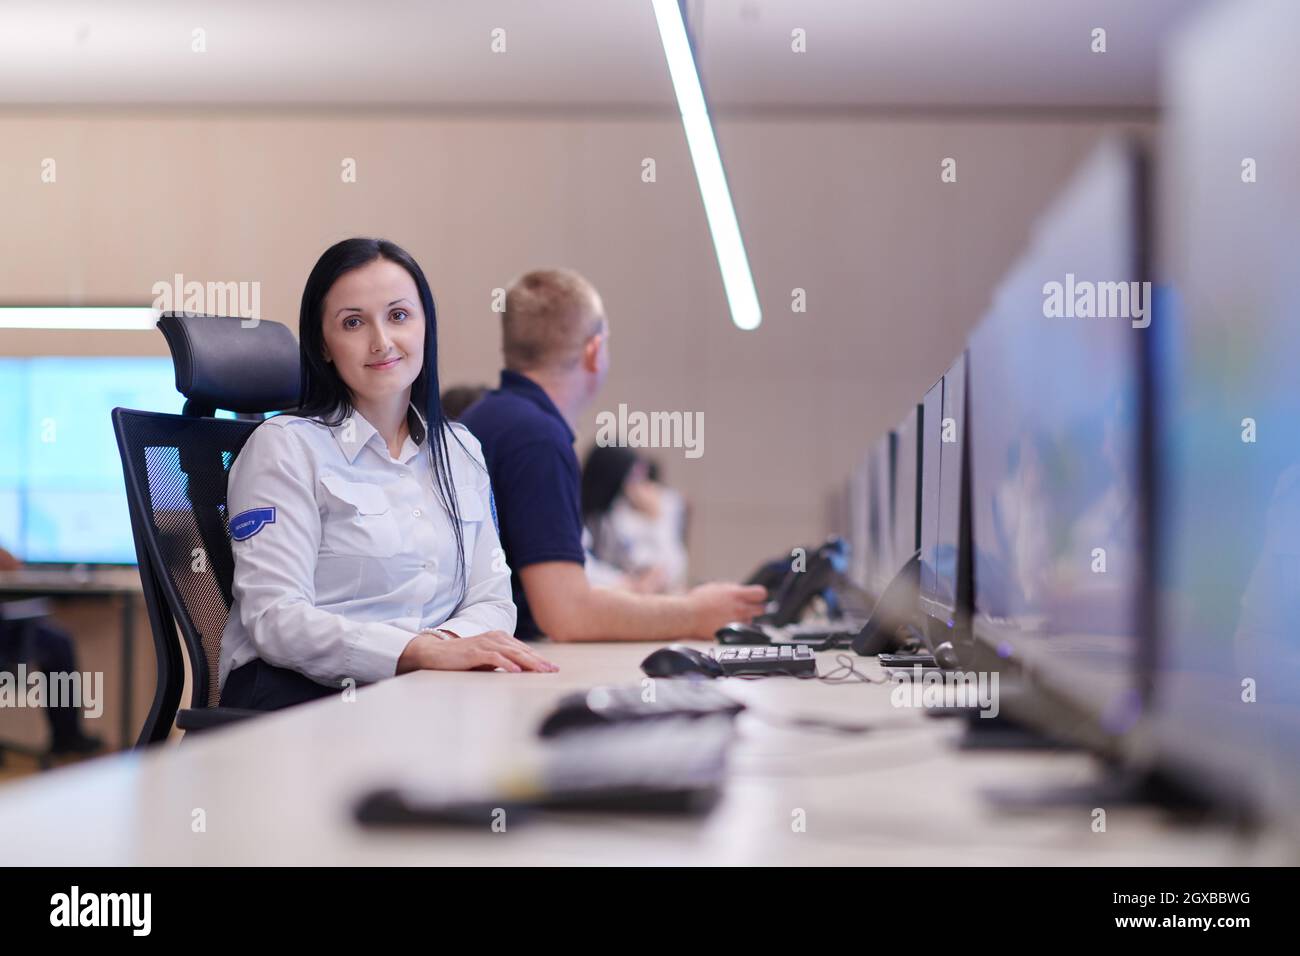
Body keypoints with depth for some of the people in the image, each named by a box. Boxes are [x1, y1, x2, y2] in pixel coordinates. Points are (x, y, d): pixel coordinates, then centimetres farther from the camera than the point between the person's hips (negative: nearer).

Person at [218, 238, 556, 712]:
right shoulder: (286, 446, -1)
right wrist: (425, 650, -26)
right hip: (300, 693, -6)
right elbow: (275, 619, -12)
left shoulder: (461, 452, 18)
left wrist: (451, 638, -14)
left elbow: (491, 599, 12)